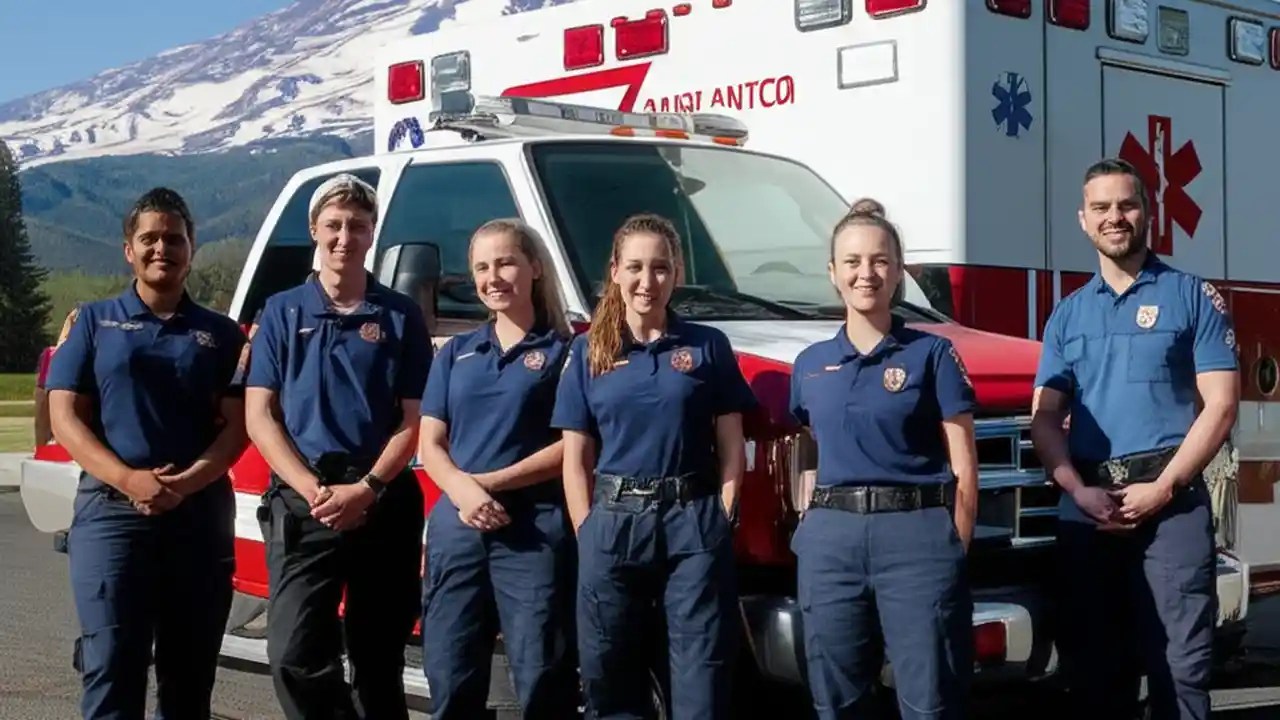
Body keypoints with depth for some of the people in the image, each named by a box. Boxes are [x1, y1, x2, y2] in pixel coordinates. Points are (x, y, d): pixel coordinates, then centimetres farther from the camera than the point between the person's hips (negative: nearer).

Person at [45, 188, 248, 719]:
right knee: (111, 667, -8)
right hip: (111, 509, -2)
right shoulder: (94, 322, 8)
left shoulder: (220, 333, 11)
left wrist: (187, 482, -15)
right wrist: (128, 480, -16)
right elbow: (65, 417, 0)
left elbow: (237, 424, 3)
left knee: (190, 673, 8)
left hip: (200, 513, 2)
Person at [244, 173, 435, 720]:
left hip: (385, 503, 0)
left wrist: (367, 489, -12)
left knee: (378, 659, 8)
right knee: (295, 655, -12)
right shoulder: (282, 312, 7)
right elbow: (259, 416, 1)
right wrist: (312, 489, -12)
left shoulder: (401, 316, 6)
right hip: (301, 502, 0)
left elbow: (414, 421, 2)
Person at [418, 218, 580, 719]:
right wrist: (463, 490, -12)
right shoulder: (456, 353, 15)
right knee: (451, 678, 6)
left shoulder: (563, 351, 3)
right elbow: (430, 444, 9)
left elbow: (571, 446, -4)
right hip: (456, 524, 4)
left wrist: (491, 482, -12)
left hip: (535, 528, -4)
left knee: (541, 678, -3)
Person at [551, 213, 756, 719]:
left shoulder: (708, 346, 5)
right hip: (613, 524, 1)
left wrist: (719, 522, -4)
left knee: (701, 676, -2)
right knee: (608, 673, 8)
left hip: (693, 524, -1)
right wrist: (589, 534, -2)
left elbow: (731, 449, 6)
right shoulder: (588, 352, 8)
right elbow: (575, 460, 7)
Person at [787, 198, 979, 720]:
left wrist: (954, 550, -5)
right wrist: (809, 523, 9)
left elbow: (963, 469, 0)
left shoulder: (932, 353, 2)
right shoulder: (811, 364, 13)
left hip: (918, 536, -4)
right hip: (829, 541, 4)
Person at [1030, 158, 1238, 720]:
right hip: (1085, 514, 4)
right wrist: (1080, 491, -7)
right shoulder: (1067, 315, 16)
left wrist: (1160, 489, -12)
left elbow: (1220, 404, -3)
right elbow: (1044, 418, 10)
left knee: (1178, 667, -6)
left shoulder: (1193, 297, 5)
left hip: (1172, 505, -4)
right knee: (1092, 671, 7)